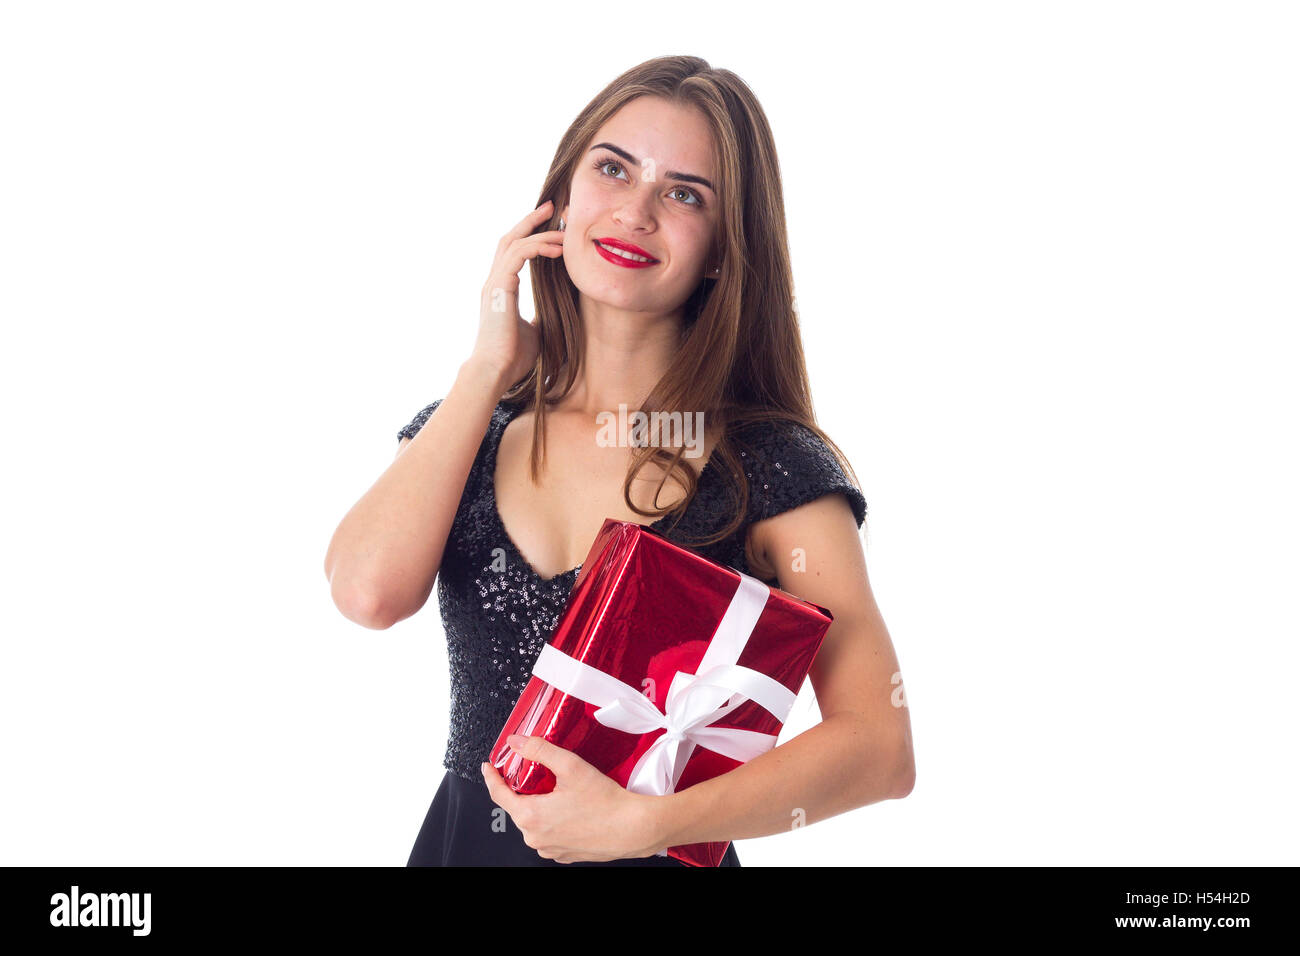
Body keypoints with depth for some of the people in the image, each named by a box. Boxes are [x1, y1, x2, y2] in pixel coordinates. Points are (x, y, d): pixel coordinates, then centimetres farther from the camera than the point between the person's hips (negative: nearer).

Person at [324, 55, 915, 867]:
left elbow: (881, 745, -17)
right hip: (459, 838, 4)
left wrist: (641, 821, -26)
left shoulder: (769, 466, -12)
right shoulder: (469, 427, 0)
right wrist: (491, 367, -11)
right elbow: (368, 592, -18)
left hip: (656, 856, -3)